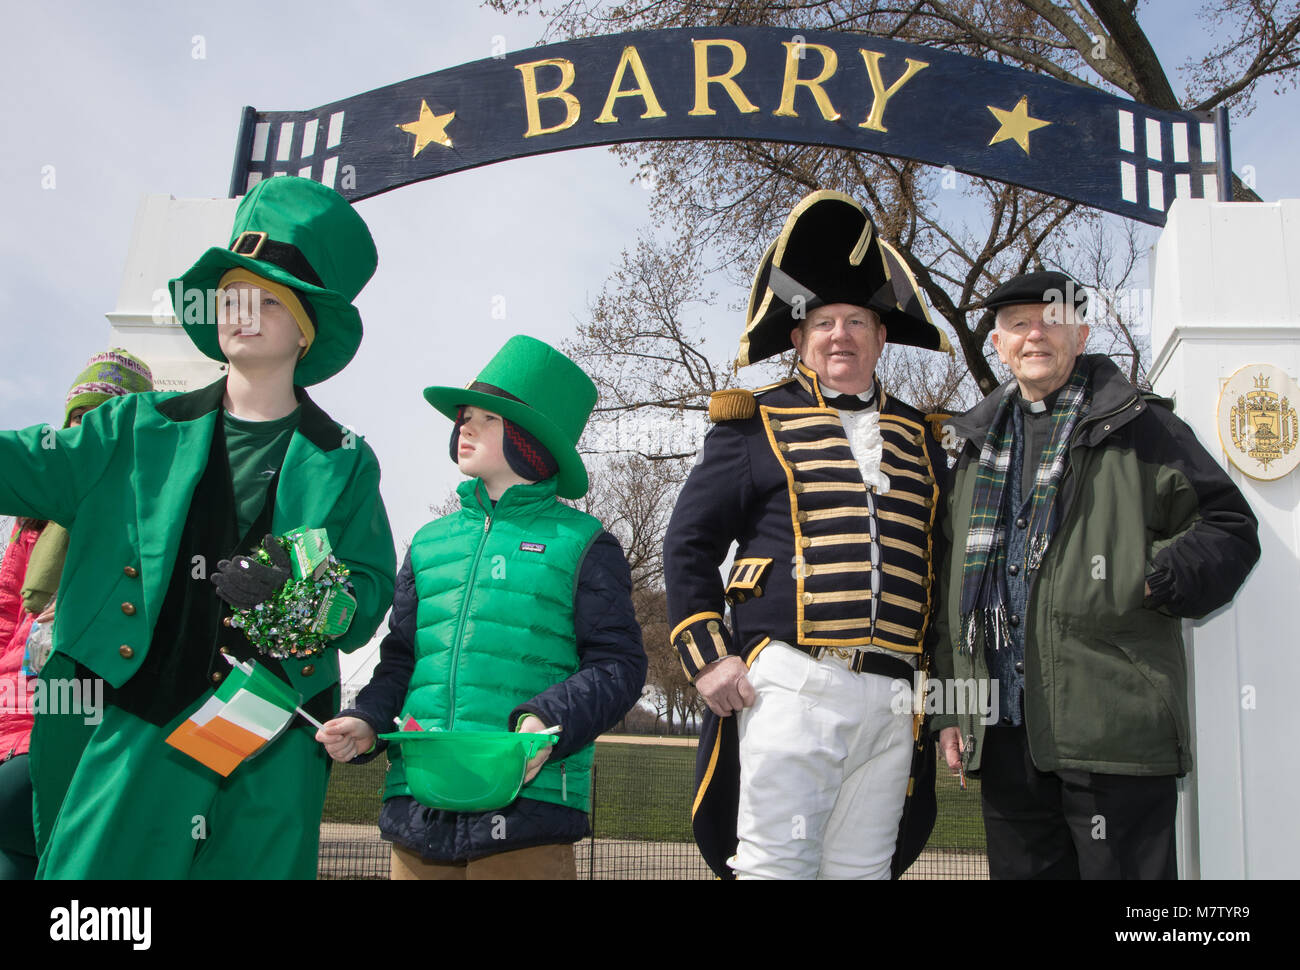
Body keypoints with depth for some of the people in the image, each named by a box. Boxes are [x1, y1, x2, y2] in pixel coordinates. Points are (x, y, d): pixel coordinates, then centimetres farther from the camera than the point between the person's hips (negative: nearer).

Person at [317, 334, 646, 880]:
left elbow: (618, 663, -3)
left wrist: (549, 721, -20)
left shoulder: (580, 543, 3)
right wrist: (367, 720, -1)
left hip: (527, 801, -4)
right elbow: (401, 659, 18)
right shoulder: (429, 544, 17)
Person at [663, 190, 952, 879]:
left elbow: (941, 562, 22)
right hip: (790, 686, -4)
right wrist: (707, 659, -5)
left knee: (863, 870, 11)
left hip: (893, 701, 4)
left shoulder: (919, 439, 17)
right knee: (777, 865, 0)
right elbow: (689, 542, 2)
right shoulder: (757, 424, 4)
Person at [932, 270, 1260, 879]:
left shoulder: (1137, 427, 4)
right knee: (1021, 868, 13)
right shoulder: (980, 446, 18)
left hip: (1114, 729, -4)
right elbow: (953, 587, 18)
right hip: (1004, 733, 5)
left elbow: (1229, 527, 3)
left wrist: (1156, 579, -16)